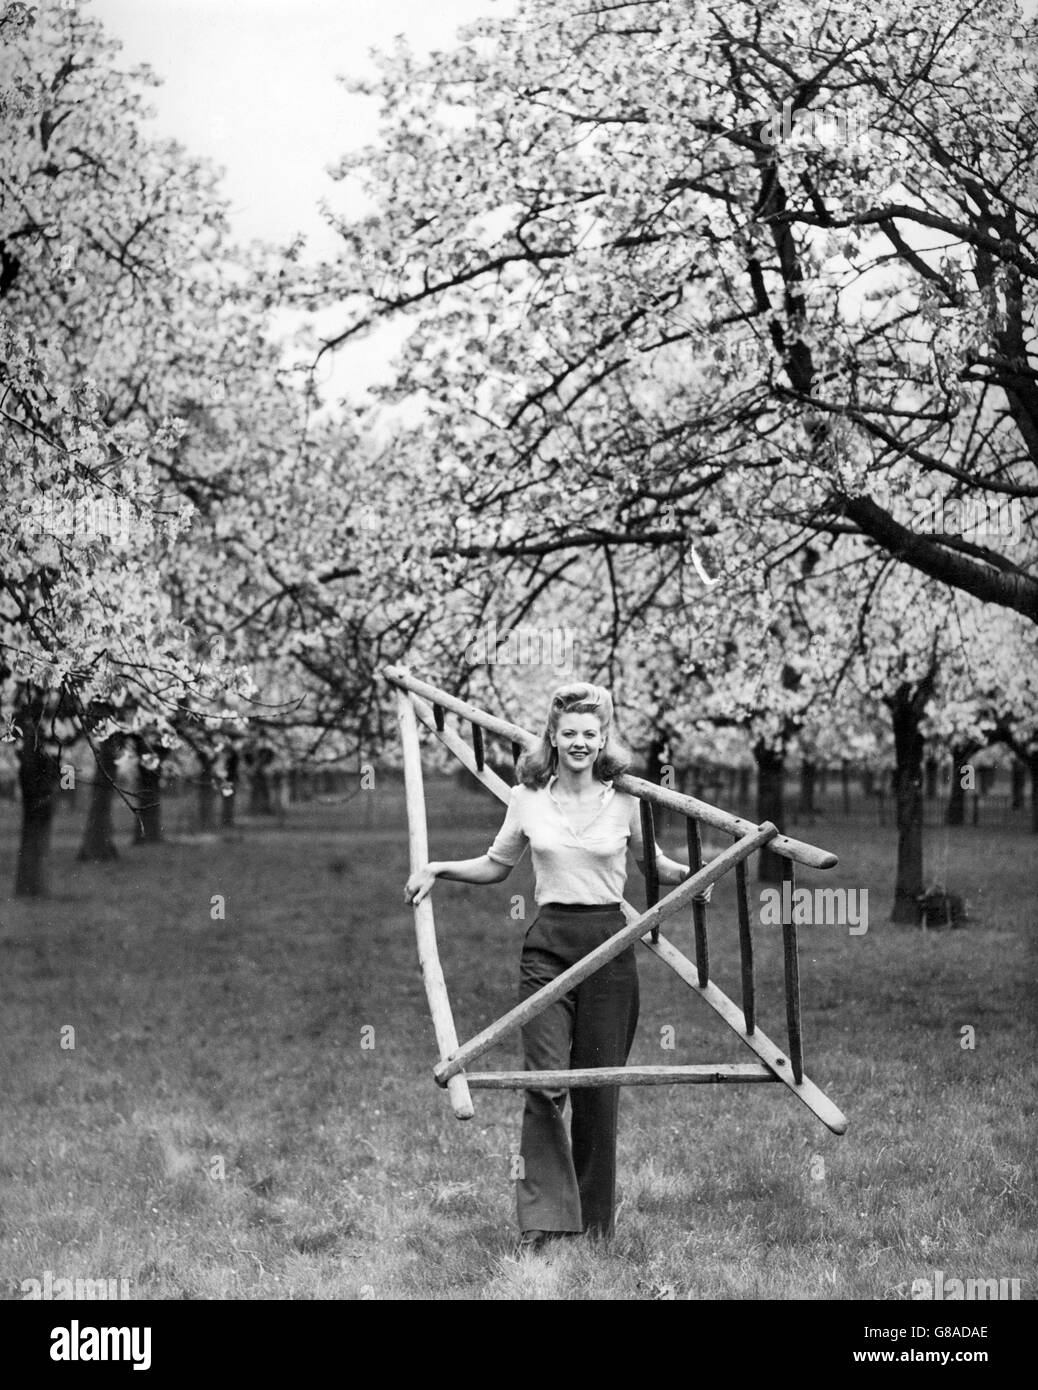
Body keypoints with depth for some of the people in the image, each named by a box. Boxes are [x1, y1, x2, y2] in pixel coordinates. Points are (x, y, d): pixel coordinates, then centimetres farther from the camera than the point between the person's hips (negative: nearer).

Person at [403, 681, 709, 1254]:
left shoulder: (625, 801, 3)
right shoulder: (527, 799, 5)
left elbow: (652, 862, 16)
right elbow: (495, 866, 18)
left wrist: (686, 875, -4)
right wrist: (437, 869, 5)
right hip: (548, 944, 0)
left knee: (599, 1087, 4)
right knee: (544, 1081, -12)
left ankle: (595, 1222, 16)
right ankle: (541, 1219, -10)